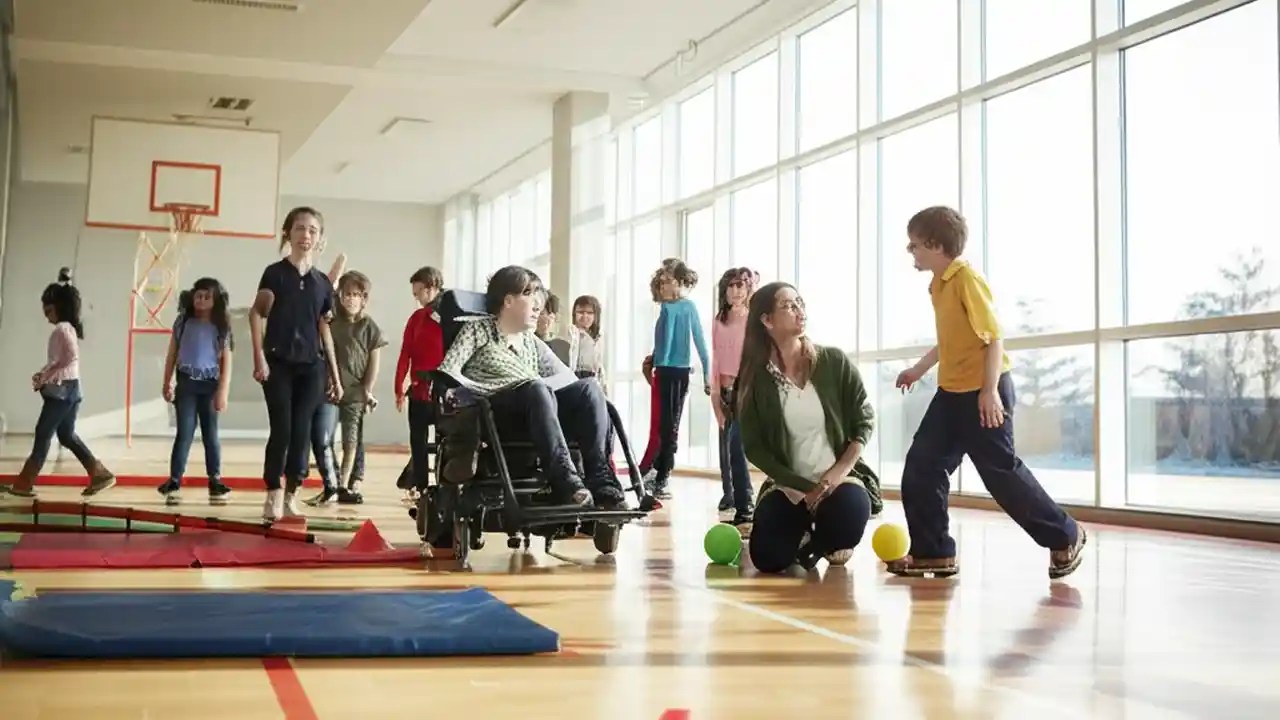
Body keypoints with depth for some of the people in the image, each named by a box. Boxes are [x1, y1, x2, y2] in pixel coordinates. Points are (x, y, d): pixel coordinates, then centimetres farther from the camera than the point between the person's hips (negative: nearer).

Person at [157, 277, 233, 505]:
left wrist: (222, 391, -7)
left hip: (209, 385, 0)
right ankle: (175, 482, -4)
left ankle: (215, 482, 11)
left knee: (210, 434, 6)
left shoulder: (221, 327, 0)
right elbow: (172, 354, 9)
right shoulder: (183, 322, 4)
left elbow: (226, 360, -1)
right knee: (185, 432, -4)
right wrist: (167, 382, 4)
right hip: (186, 383, 0)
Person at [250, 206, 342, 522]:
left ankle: (291, 496, 10)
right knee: (282, 429, -7)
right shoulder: (275, 273, -1)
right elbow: (257, 314, -3)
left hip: (311, 365, 3)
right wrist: (259, 357, -13)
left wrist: (335, 375, 13)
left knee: (301, 432, 1)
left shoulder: (323, 283, 9)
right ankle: (273, 495, 2)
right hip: (278, 361, -3)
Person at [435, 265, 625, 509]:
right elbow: (447, 373, -3)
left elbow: (568, 377, 16)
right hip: (491, 411, -5)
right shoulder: (478, 330, 12)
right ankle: (566, 481, -48)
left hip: (536, 409, 5)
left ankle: (601, 482, -35)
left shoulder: (532, 342, 27)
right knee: (536, 389, -37)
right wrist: (490, 389, -16)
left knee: (588, 387, -22)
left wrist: (540, 386, -4)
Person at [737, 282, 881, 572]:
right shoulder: (756, 379, -5)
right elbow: (754, 448, -4)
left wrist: (839, 472, -13)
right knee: (768, 558, -19)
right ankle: (803, 535, 21)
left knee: (848, 512, -35)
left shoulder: (834, 362, -4)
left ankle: (827, 542, 7)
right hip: (788, 485, 1)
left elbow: (863, 421, 0)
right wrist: (804, 488, -12)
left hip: (841, 477, -1)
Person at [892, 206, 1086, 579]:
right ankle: (932, 552, 9)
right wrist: (919, 369, 30)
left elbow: (994, 336, -18)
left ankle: (1065, 536, 14)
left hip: (982, 391, -9)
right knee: (921, 465, 2)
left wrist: (990, 390, -23)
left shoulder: (967, 279, -15)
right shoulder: (939, 284, 12)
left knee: (1001, 471, -3)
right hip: (951, 391, 9)